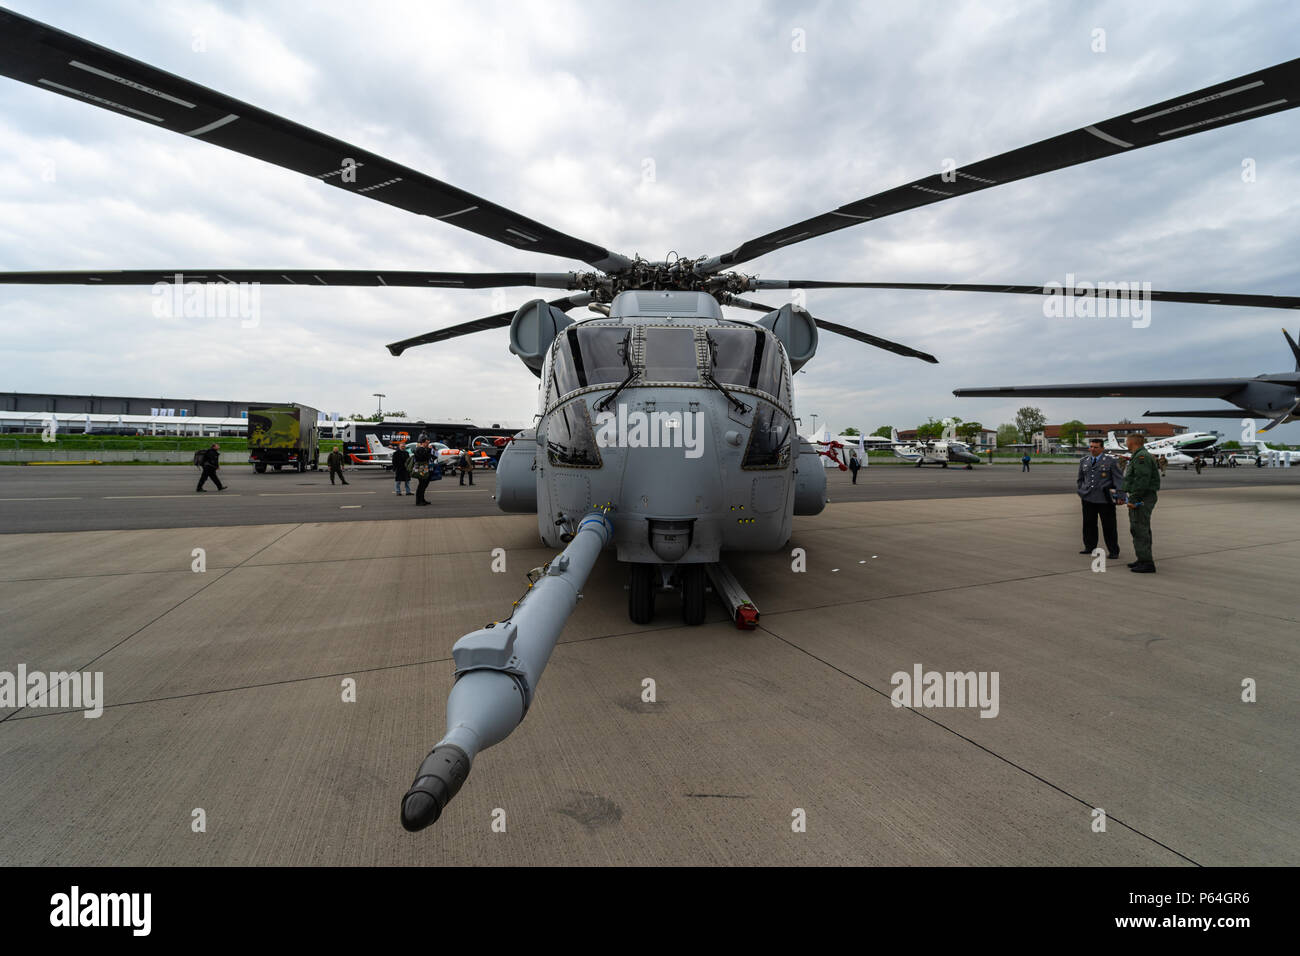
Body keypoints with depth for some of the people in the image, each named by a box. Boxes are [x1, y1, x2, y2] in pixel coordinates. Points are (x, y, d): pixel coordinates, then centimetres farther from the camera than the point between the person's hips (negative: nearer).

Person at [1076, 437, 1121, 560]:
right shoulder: (1083, 461, 13)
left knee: (1109, 526, 0)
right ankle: (1090, 547, 21)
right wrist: (1080, 492, 11)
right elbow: (1080, 479, 21)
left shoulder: (1111, 461, -1)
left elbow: (1118, 480, -3)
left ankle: (1113, 551, 9)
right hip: (1088, 499, 4)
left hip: (1105, 499, -4)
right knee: (1089, 524, 9)